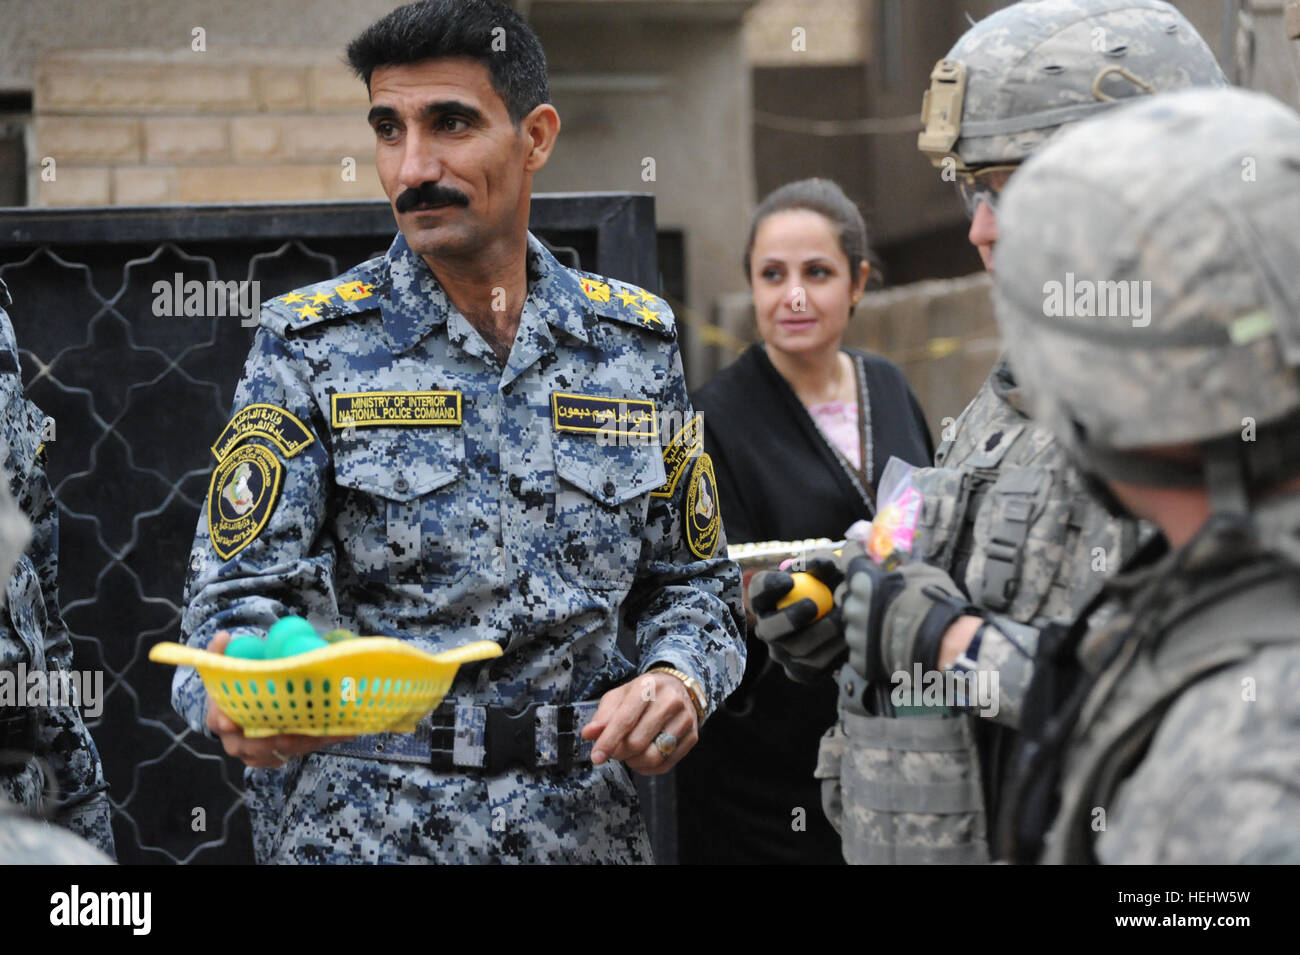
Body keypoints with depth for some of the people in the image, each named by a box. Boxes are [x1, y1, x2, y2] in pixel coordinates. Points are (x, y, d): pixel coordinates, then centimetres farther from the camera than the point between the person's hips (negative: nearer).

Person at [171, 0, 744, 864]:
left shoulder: (637, 341, 6)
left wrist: (679, 680, -9)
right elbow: (242, 588, -7)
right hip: (364, 820, -2)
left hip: (586, 818, 2)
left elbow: (692, 582, 12)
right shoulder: (310, 345, -1)